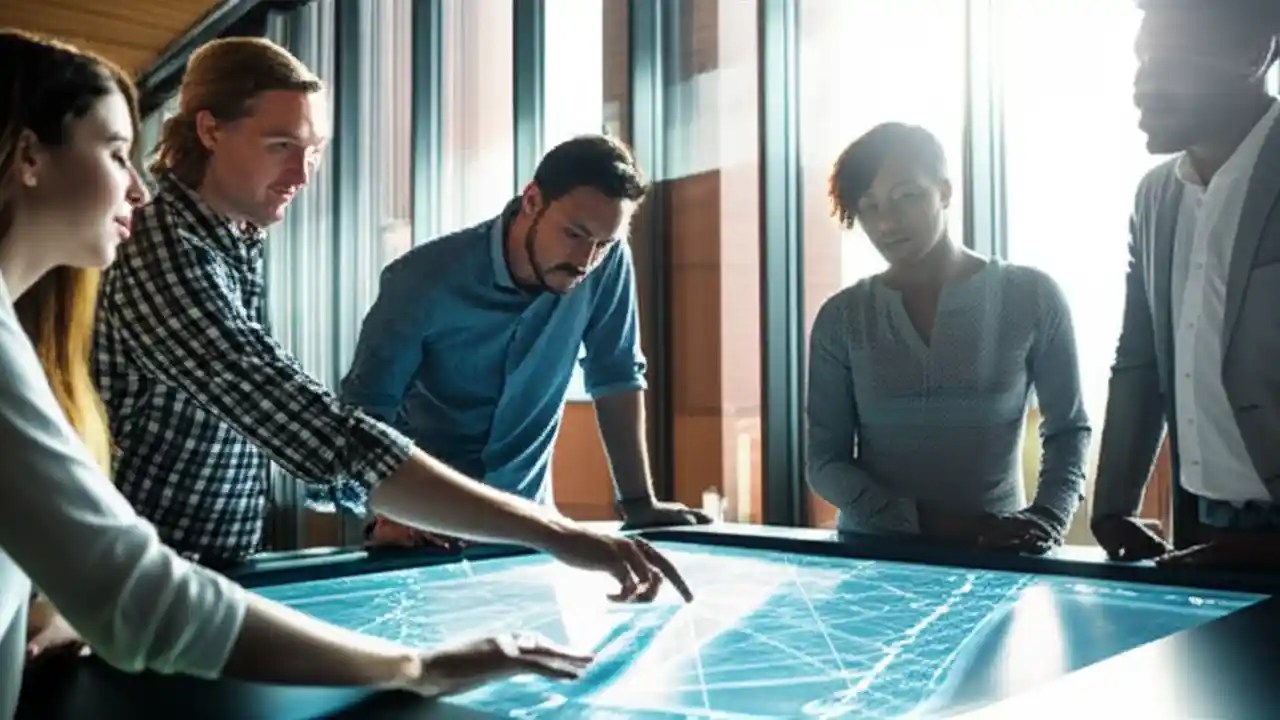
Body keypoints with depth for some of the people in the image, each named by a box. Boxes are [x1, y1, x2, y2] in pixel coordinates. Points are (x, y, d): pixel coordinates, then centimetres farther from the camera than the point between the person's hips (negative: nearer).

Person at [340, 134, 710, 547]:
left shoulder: (608, 262, -12)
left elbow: (616, 377, -4)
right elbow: (366, 405, -16)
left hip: (528, 509, 3)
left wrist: (640, 503, -7)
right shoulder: (425, 279, -20)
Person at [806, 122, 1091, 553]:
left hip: (995, 548, -1)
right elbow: (825, 461, 1)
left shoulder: (1030, 296, 2)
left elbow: (1068, 429, 10)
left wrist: (1048, 517, -8)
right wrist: (925, 520, -13)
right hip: (871, 551, 1)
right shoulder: (842, 318, 3)